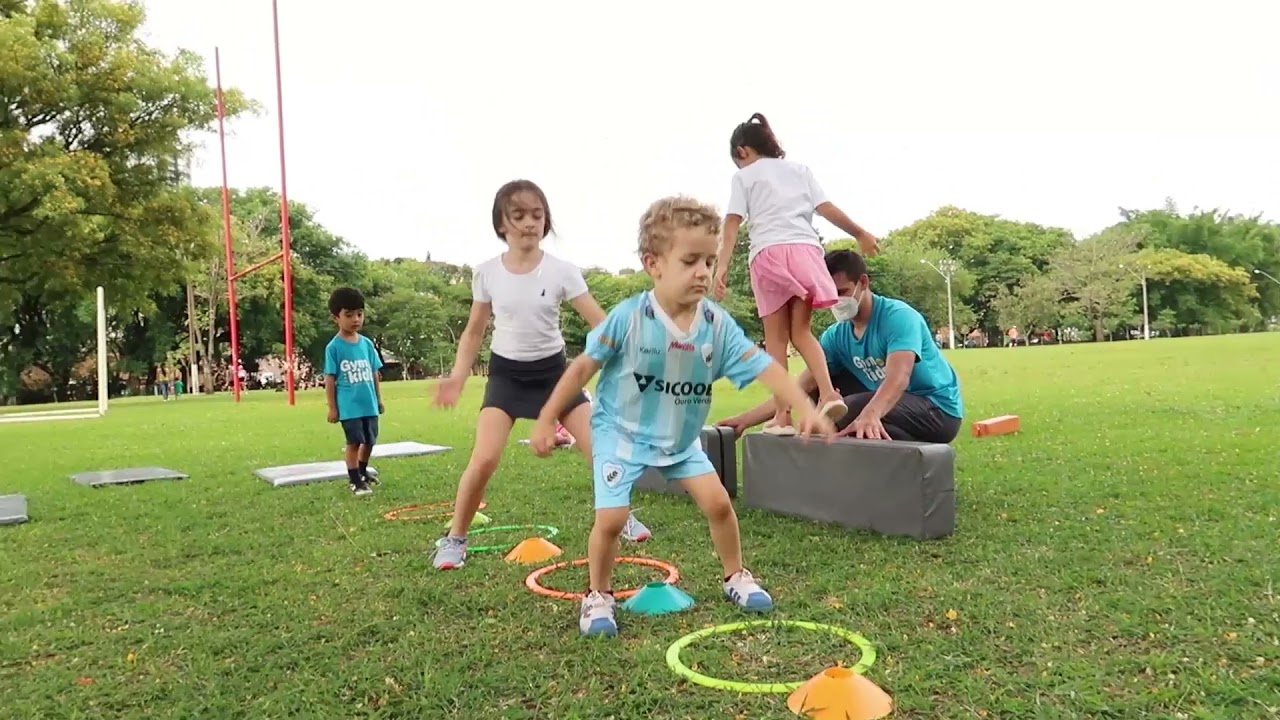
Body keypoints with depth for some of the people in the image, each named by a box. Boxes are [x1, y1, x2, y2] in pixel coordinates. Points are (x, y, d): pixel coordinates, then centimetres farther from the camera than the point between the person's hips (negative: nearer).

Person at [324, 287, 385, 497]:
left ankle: (362, 471, 37)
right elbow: (330, 380, -6)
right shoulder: (334, 347, -8)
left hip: (369, 404, 5)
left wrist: (379, 400, 14)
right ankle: (354, 479, 13)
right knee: (354, 442, -1)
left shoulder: (367, 343, 6)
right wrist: (332, 408, -6)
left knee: (370, 440, 15)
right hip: (349, 406, -5)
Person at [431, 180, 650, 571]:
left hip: (552, 370, 0)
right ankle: (455, 538, 6)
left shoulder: (562, 271, -11)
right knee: (484, 459, -16)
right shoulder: (486, 273, -6)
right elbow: (474, 331, 5)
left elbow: (601, 322, -12)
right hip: (506, 373, 0)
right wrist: (457, 377, -5)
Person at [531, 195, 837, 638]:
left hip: (681, 437, 4)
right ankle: (598, 596, 14)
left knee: (718, 502, 0)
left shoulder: (717, 324, -14)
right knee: (611, 517, -13)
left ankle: (736, 577, 26)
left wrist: (808, 409, -24)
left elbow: (763, 366, -14)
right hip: (621, 432, -3)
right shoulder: (629, 317, -23)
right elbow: (583, 368, -13)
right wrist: (547, 419, -10)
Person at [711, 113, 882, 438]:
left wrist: (722, 267, -6)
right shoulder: (799, 169, 23)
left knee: (776, 337, 2)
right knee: (801, 331, 11)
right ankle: (828, 393, -11)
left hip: (769, 254, -3)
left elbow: (733, 222, 2)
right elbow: (826, 208, 16)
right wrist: (861, 234, 25)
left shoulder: (744, 177, 14)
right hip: (805, 250, 3)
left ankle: (782, 415, -2)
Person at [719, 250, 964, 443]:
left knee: (851, 410, -30)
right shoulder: (836, 335, -1)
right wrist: (747, 419, -15)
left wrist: (869, 414, -58)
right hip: (895, 404, 7)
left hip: (938, 410, -7)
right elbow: (801, 388, -5)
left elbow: (898, 378, -37)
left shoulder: (898, 316, -20)